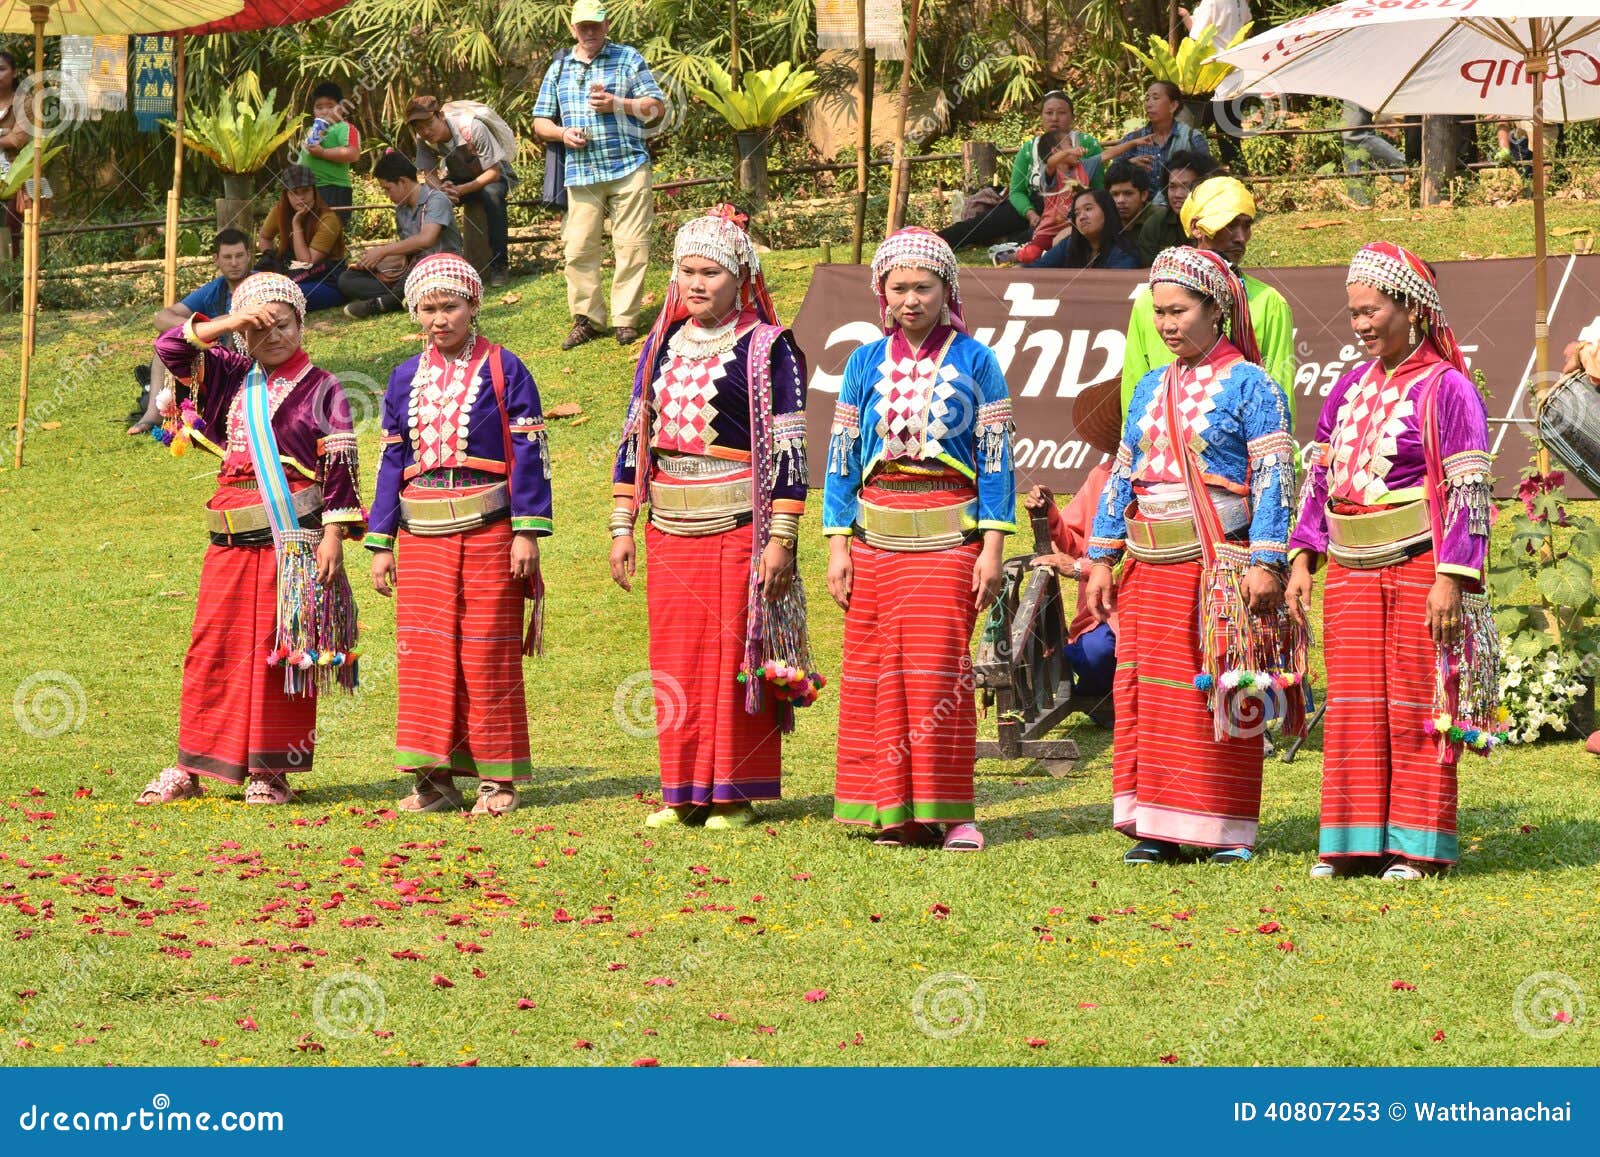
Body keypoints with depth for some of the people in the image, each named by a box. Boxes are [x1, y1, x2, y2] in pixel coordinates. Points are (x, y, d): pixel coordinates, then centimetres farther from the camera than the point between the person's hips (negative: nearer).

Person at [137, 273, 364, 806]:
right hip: (233, 539, 4)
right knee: (213, 647, 4)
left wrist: (333, 536, -11)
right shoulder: (231, 379, 12)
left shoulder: (320, 389, -1)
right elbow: (171, 347, 3)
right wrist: (233, 321, -8)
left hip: (294, 536, -4)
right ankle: (189, 767, 8)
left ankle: (270, 770, 5)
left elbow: (339, 464, -4)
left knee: (282, 651, -1)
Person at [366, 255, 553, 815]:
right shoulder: (405, 378, 11)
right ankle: (434, 777, 7)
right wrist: (380, 544, 9)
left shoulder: (503, 370, -1)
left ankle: (497, 777, 6)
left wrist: (527, 533, -11)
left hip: (487, 531, -4)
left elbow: (530, 454, -4)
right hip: (422, 536, 4)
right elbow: (392, 461, 14)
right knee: (425, 653, 1)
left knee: (489, 655, -1)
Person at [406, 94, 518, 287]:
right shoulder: (424, 140, -17)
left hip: (494, 175, -4)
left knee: (491, 194, -39)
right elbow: (430, 175, -11)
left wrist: (461, 190, -39)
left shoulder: (472, 127, -32)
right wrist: (442, 189, -35)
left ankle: (499, 265, -30)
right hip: (459, 176, 5)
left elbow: (493, 172, -28)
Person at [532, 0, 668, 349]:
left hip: (628, 167, -2)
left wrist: (617, 104, -11)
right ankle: (586, 318, 5)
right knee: (579, 248, -4)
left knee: (631, 247, -4)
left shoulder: (628, 59, 7)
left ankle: (625, 319, 3)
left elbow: (657, 108, 3)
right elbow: (540, 122, 17)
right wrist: (562, 133, -4)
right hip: (581, 173, 2)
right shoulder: (559, 68, 15)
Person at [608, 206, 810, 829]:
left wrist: (781, 538, -12)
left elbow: (790, 449, -7)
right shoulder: (663, 345, 12)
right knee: (676, 659, 6)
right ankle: (684, 790, 13)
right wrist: (622, 526, 9)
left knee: (735, 653, -2)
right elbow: (635, 437, 14)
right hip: (671, 527, 5)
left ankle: (736, 793, 5)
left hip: (739, 522, -5)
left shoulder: (766, 348, -4)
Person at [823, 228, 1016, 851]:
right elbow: (842, 456, 10)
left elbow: (996, 456, 2)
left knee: (939, 666, -8)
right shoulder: (867, 364, 10)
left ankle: (948, 811, -3)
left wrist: (992, 546, -5)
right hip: (877, 534, 3)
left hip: (948, 532, -3)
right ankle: (893, 808, 7)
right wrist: (839, 544, 3)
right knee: (874, 669, 0)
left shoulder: (974, 362, 3)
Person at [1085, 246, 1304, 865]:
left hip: (1219, 562, -6)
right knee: (1146, 692, 4)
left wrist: (1266, 562, -17)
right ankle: (1156, 826, 9)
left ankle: (1225, 830, 4)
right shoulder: (1151, 388, 15)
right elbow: (1122, 475, 18)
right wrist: (1101, 559, 13)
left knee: (1217, 694, -2)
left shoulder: (1249, 385, -4)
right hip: (1151, 567, 6)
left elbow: (1274, 478, -9)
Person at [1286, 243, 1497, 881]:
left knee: (1416, 708, -2)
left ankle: (1418, 846, 4)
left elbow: (1468, 493, -12)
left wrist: (1450, 578, -17)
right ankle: (1356, 841, 13)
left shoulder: (1446, 390, -8)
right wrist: (1302, 558, 9)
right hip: (1352, 572, 6)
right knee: (1354, 706, 7)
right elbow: (1319, 478, 17)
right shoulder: (1351, 389, 12)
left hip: (1419, 568, -6)